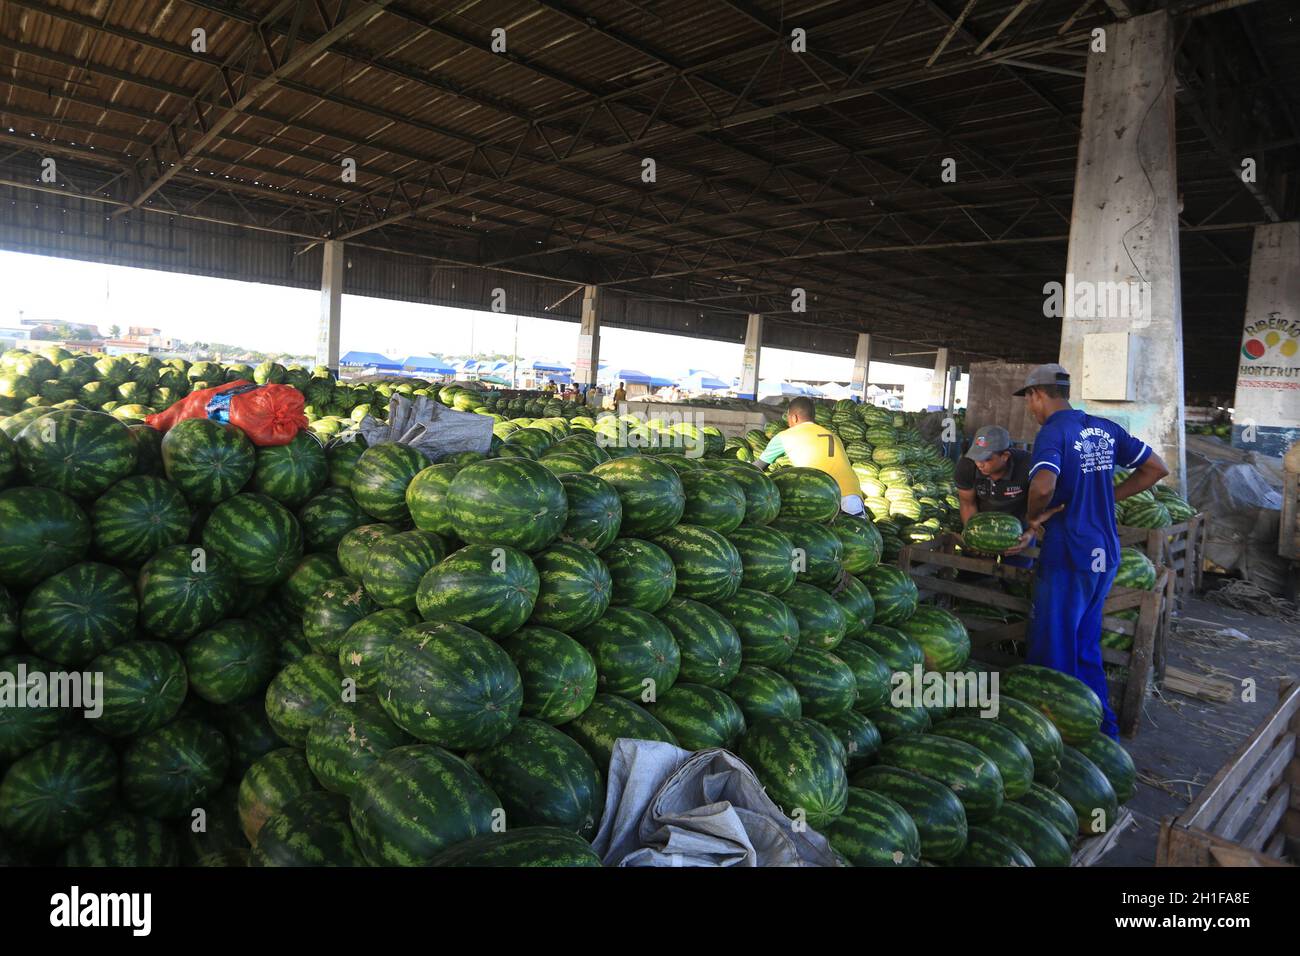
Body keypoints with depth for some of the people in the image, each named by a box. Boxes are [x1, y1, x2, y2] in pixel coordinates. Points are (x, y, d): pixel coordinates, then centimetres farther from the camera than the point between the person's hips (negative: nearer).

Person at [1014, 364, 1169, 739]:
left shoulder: (1053, 432, -16)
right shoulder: (1105, 428, 8)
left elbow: (1043, 486, -34)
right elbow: (1157, 468, 15)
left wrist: (1033, 517, -14)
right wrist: (1107, 497, 11)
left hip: (1068, 557, -8)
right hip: (1105, 553, 8)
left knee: (1054, 651, 5)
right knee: (1087, 647, 21)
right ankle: (1102, 726, 29)